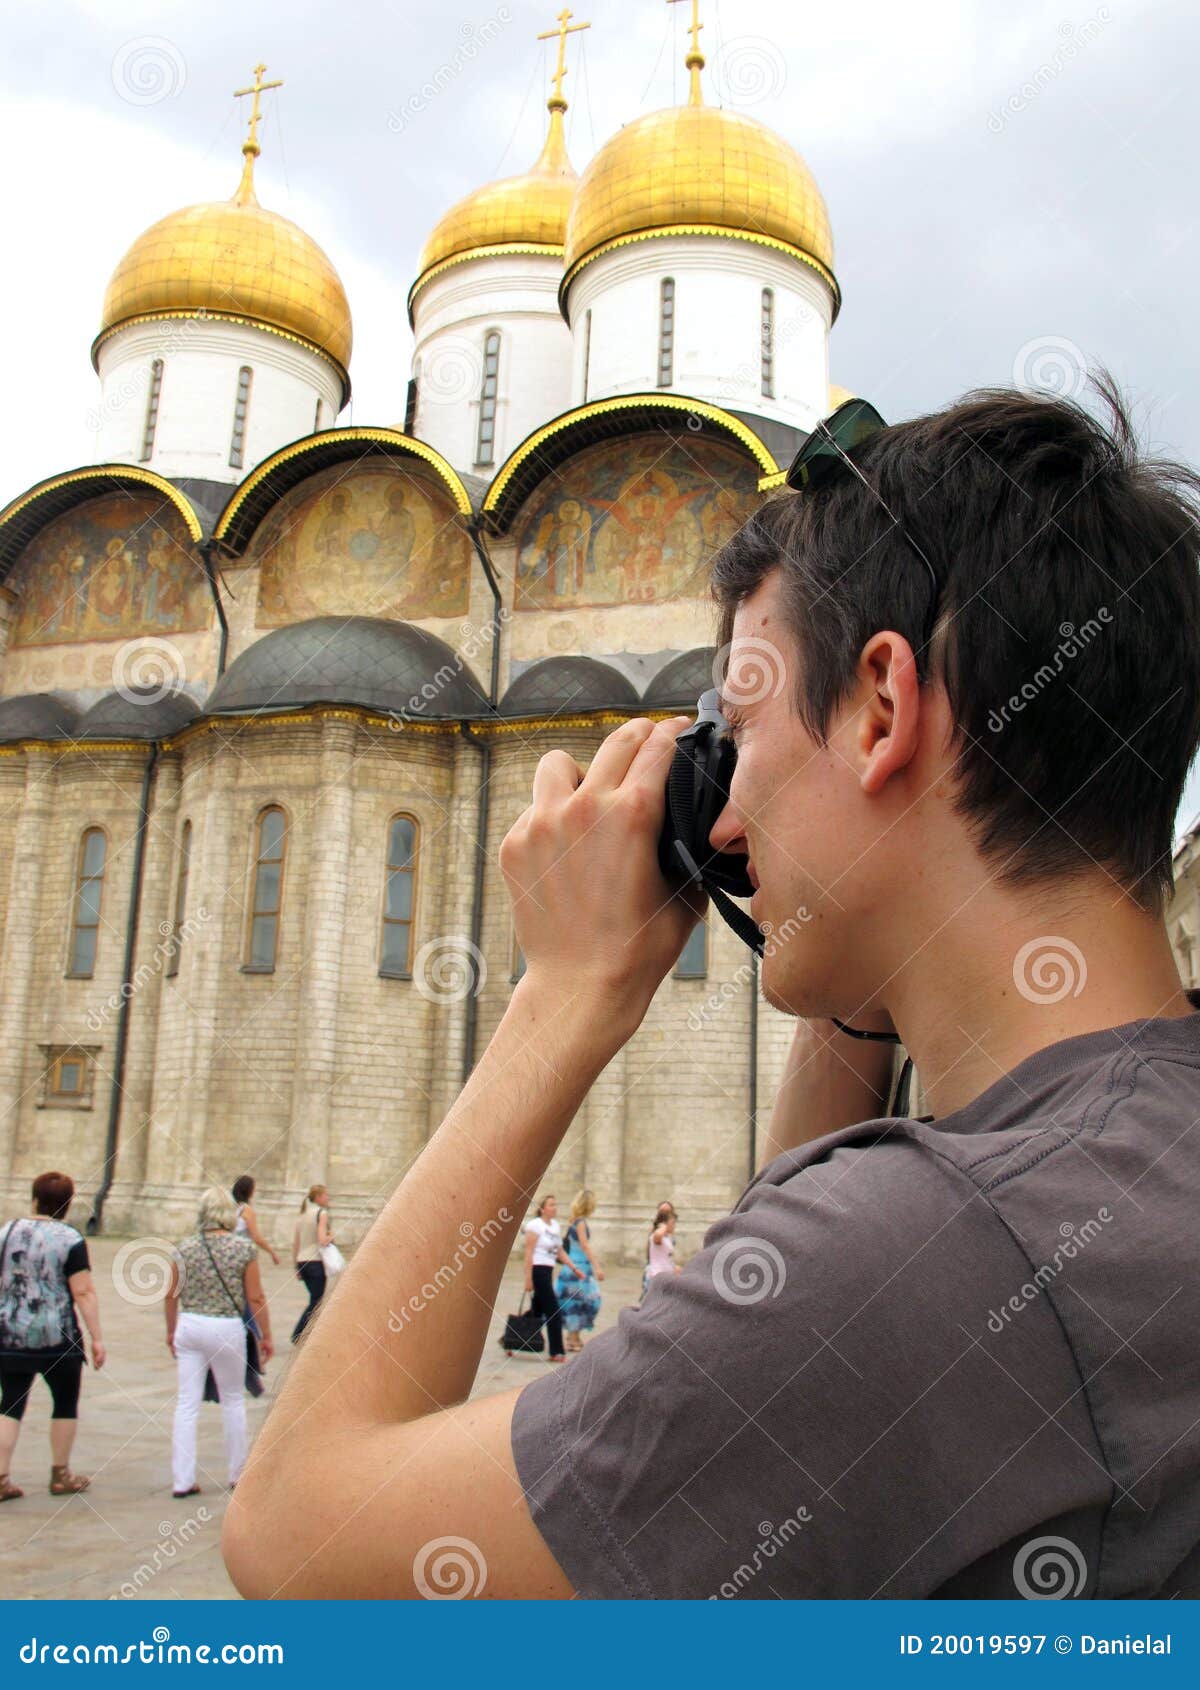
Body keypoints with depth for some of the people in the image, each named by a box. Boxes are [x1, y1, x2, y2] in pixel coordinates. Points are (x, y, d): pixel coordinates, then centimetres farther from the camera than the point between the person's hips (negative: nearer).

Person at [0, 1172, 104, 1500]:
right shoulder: (69, 1239, -10)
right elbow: (84, 1292, -14)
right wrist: (96, 1338, -11)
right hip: (57, 1337, -4)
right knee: (65, 1402, 12)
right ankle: (60, 1476, 20)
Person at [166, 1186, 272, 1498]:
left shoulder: (186, 1247, 0)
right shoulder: (244, 1248, -8)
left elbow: (171, 1295, 6)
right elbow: (256, 1299, -7)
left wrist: (171, 1331, 21)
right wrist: (266, 1337, 3)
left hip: (189, 1326, 2)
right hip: (226, 1329, -2)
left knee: (186, 1403, 8)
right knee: (233, 1401, 14)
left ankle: (182, 1480, 9)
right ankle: (237, 1474, 25)